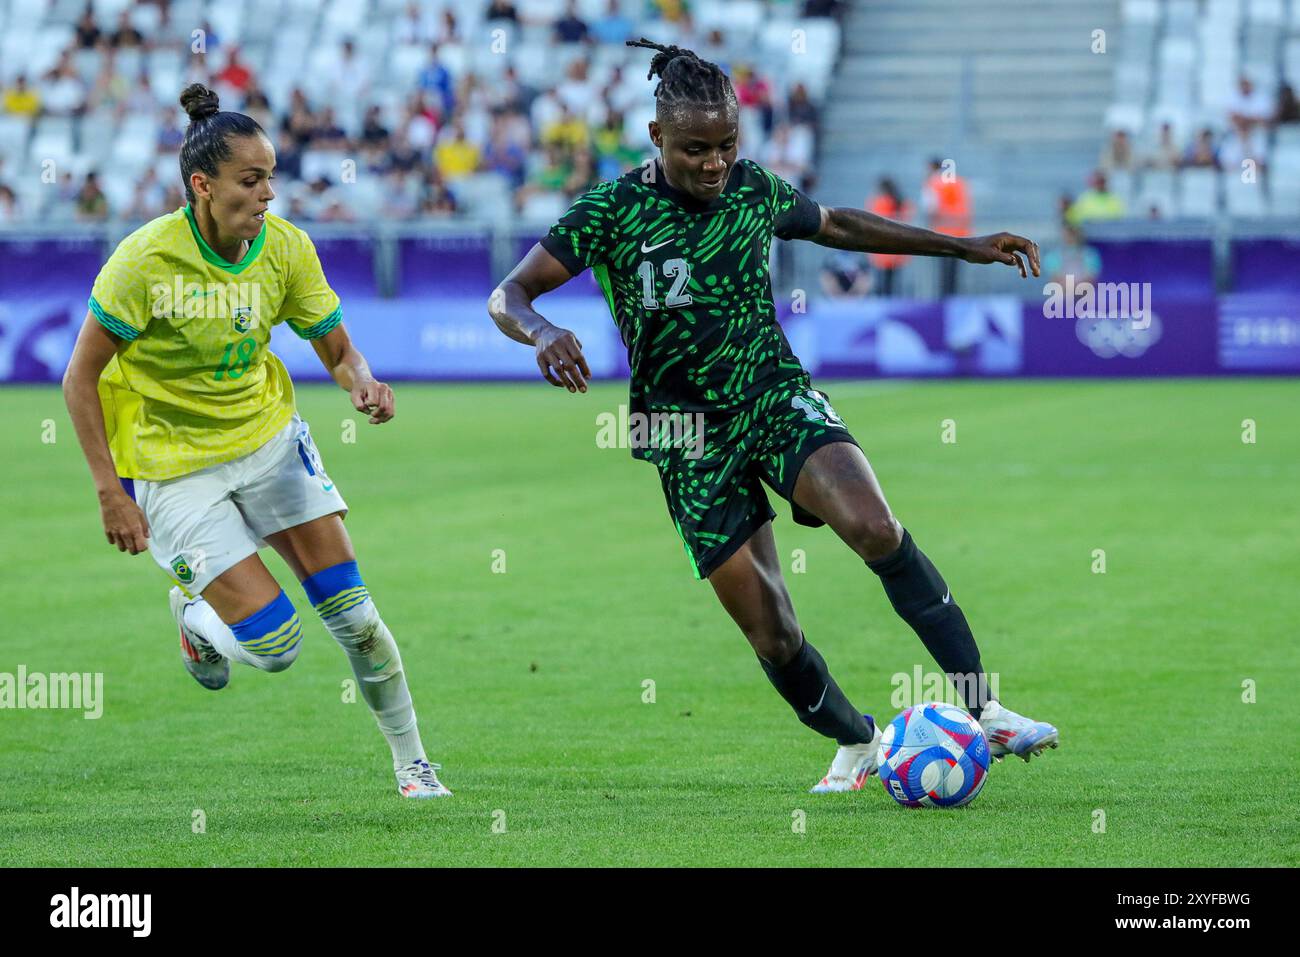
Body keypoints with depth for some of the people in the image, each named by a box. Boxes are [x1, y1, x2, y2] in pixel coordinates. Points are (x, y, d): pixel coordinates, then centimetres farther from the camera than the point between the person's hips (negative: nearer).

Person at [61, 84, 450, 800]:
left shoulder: (285, 248, -9)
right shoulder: (145, 260, -22)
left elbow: (338, 350, 1)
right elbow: (80, 379, -15)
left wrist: (362, 383, -23)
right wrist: (111, 492, -19)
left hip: (269, 437, 4)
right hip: (172, 466, -4)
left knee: (351, 612, -3)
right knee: (274, 644, -12)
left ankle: (411, 761, 15)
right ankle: (194, 613, 23)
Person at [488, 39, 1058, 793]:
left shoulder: (755, 190, 1)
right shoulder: (611, 213, -10)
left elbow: (837, 226, 21)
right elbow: (507, 296, -15)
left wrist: (964, 246, 23)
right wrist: (542, 331, -39)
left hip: (778, 398, 1)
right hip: (692, 440, -1)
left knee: (874, 527, -28)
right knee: (769, 634, -4)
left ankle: (984, 709, -23)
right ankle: (857, 745, 25)